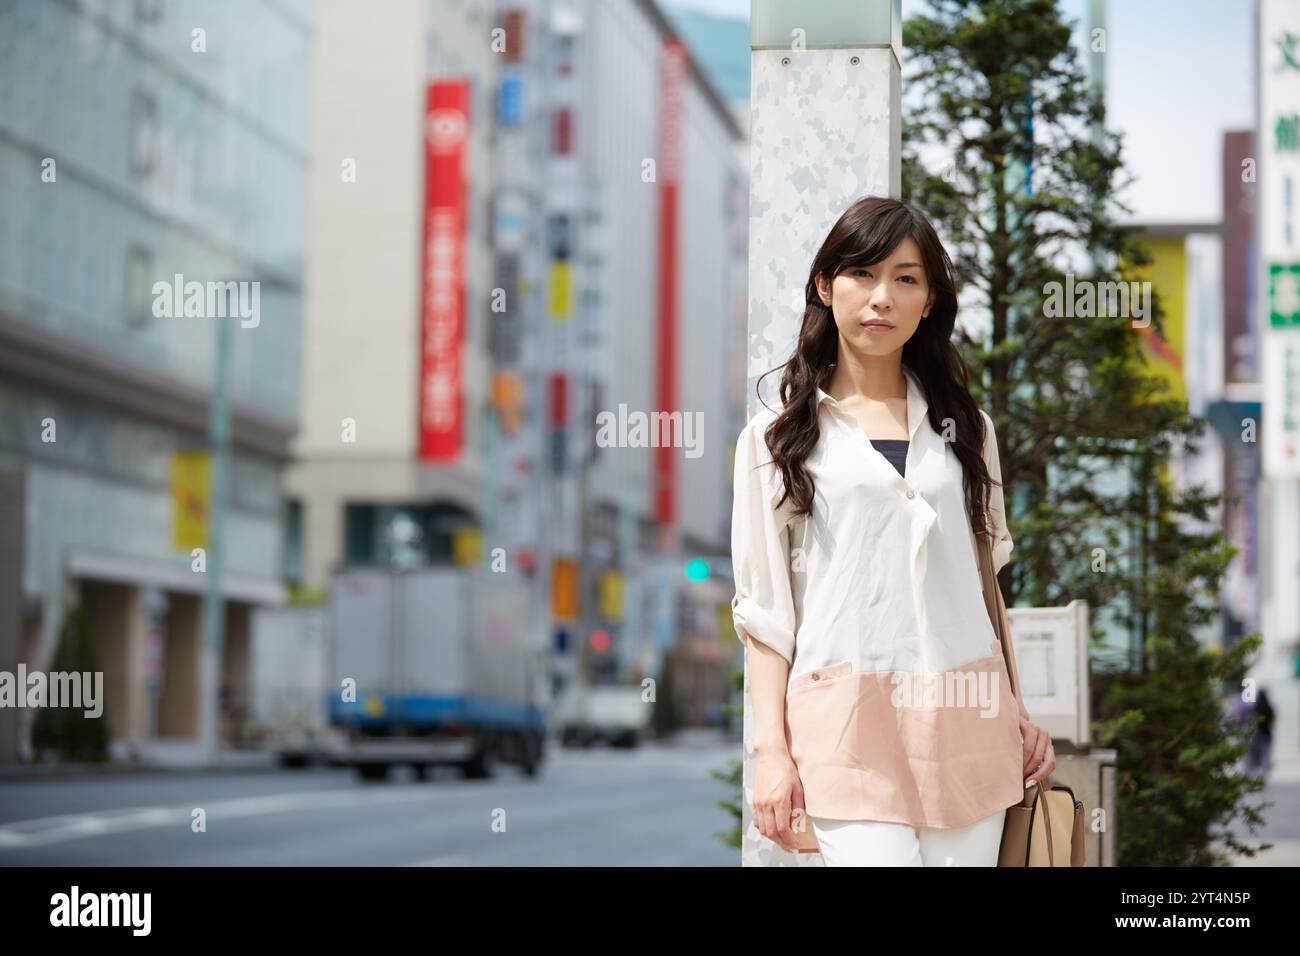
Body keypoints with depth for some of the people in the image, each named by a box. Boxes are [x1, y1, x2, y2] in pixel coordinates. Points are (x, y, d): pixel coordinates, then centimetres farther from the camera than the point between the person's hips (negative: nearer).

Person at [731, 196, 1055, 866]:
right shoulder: (777, 437, 6)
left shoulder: (963, 427, 15)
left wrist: (1020, 714, 12)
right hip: (847, 723, -3)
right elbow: (763, 607, 3)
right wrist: (771, 750, -4)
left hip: (968, 719, 3)